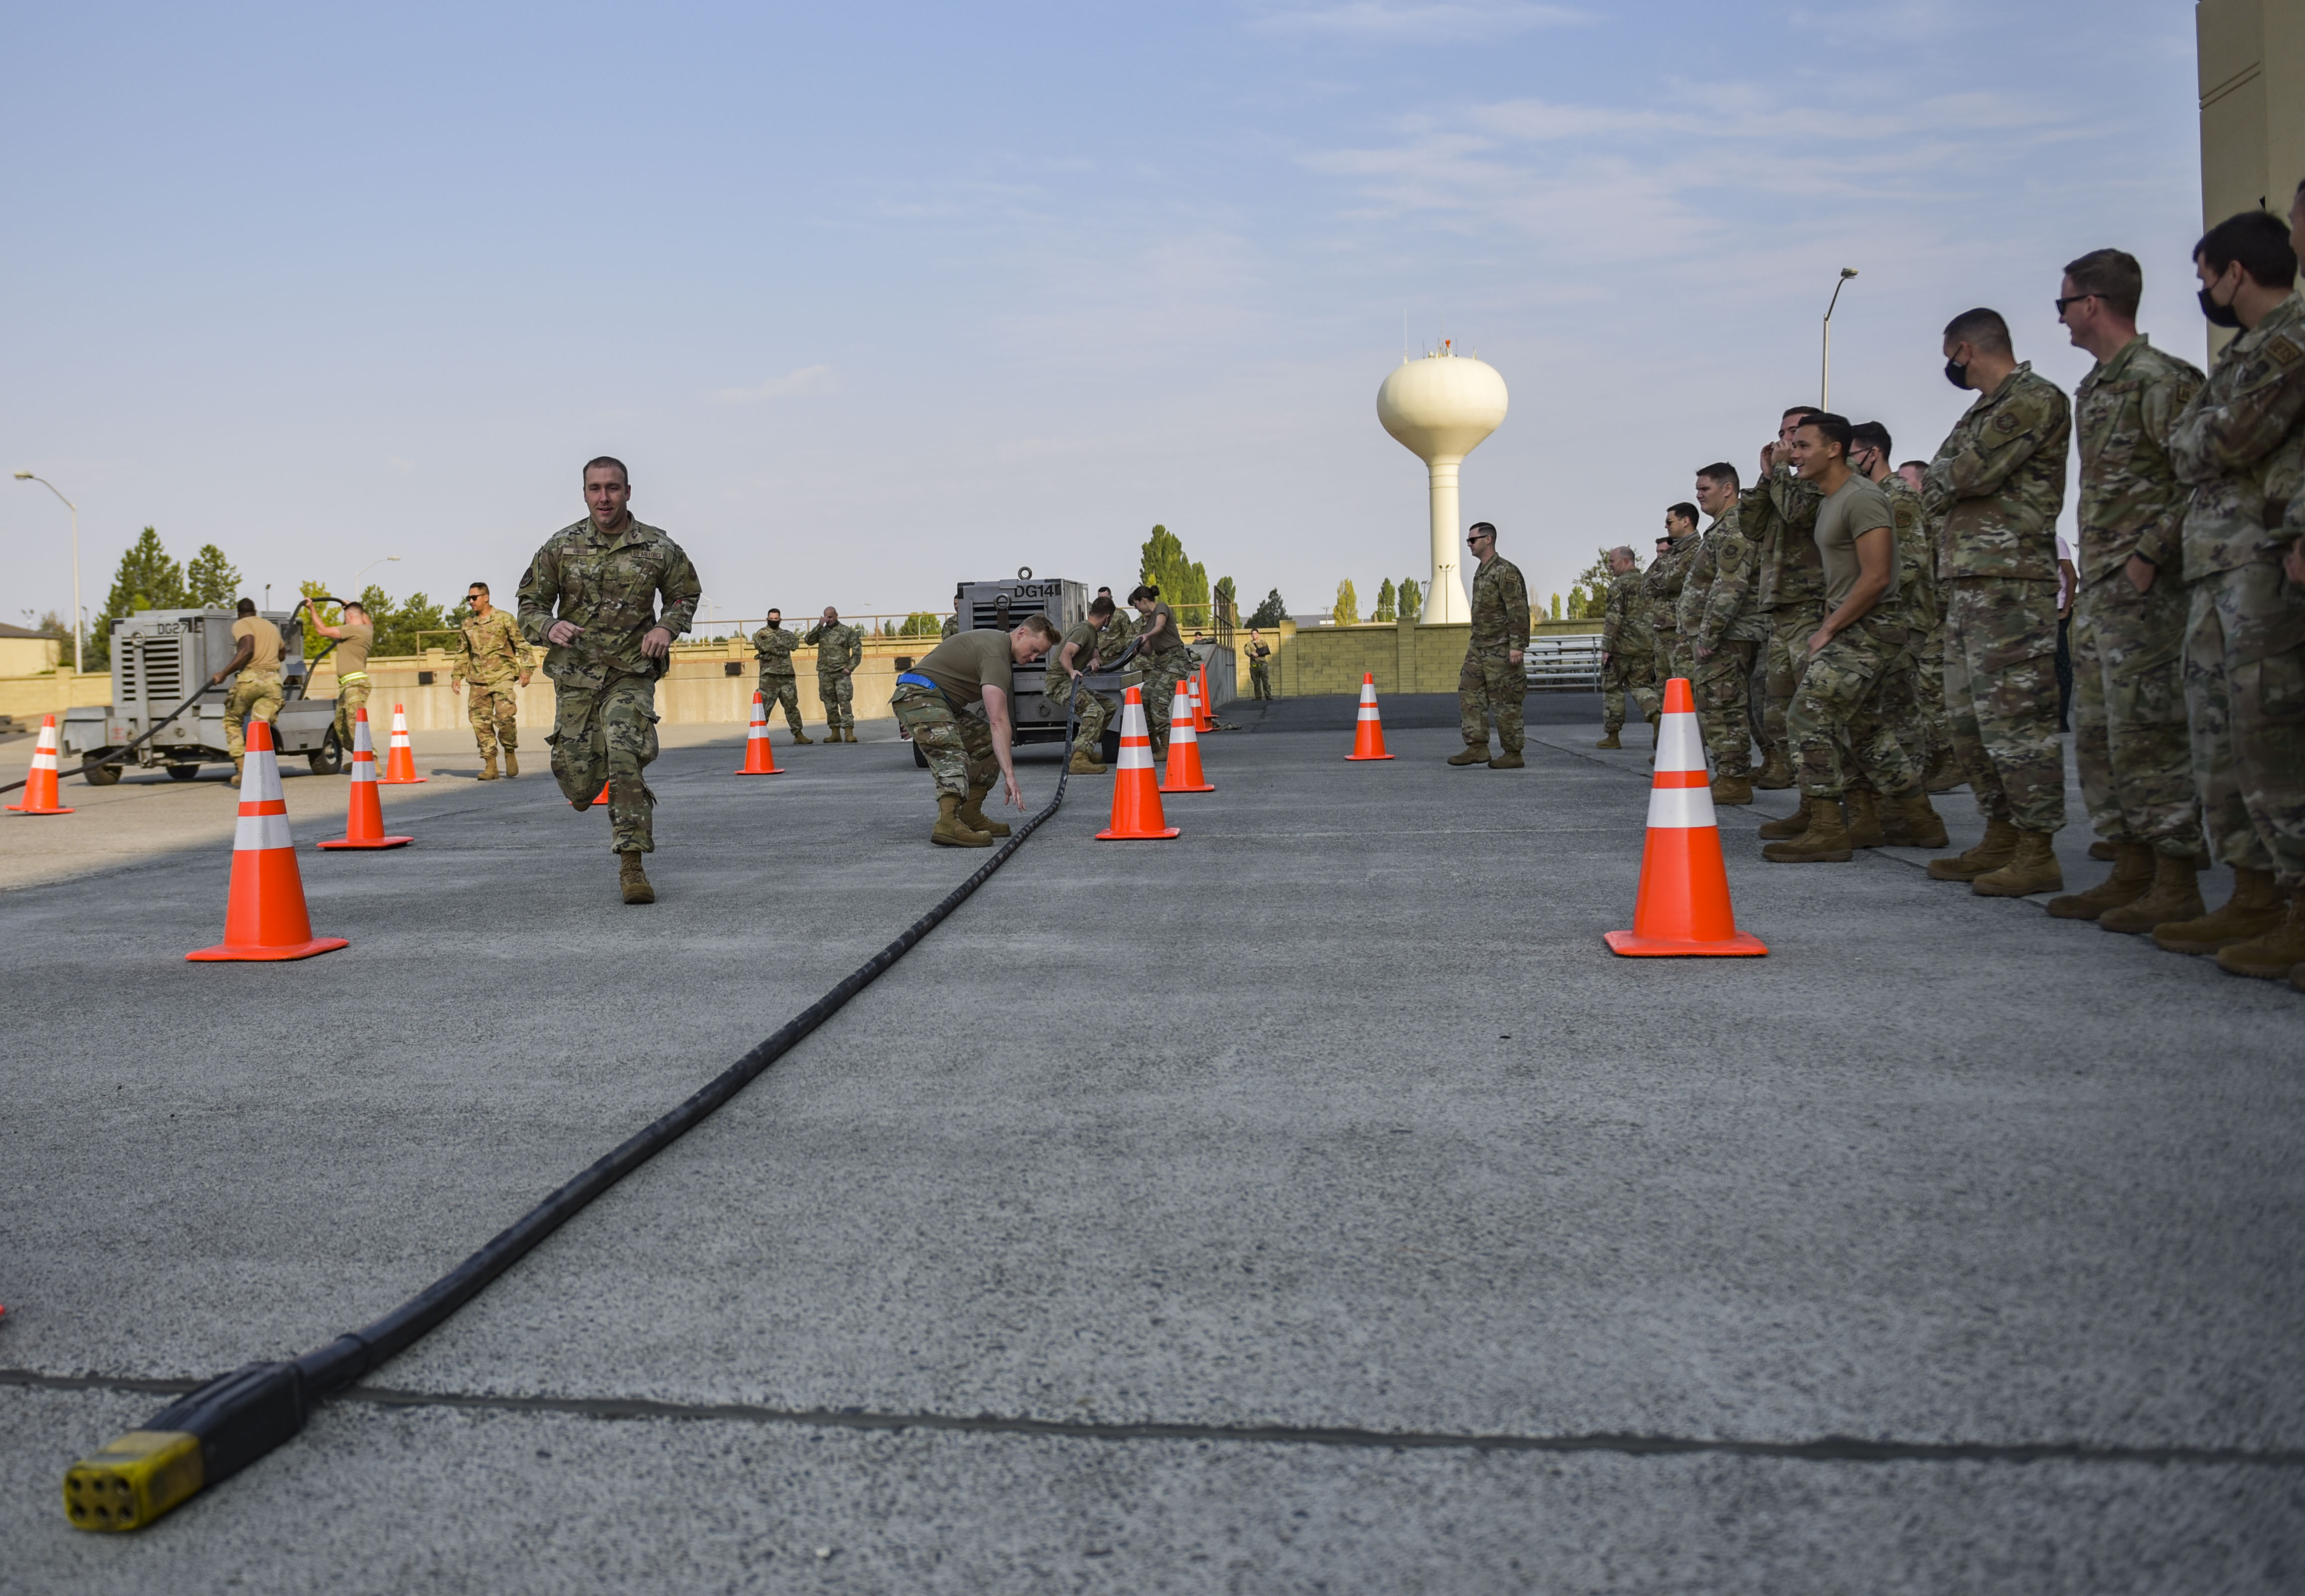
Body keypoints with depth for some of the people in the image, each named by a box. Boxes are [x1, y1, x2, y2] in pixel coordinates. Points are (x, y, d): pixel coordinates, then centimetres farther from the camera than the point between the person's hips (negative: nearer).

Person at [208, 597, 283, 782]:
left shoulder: (241, 625, 6)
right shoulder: (272, 627, 26)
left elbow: (248, 649, -13)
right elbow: (282, 652, 40)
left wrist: (224, 673, -14)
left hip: (251, 677, -4)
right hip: (273, 681, 4)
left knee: (233, 721, 14)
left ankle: (242, 769, 2)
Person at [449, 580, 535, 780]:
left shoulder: (504, 619, 1)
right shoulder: (467, 625, 13)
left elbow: (521, 645, 3)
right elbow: (464, 653, 22)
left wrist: (526, 669, -5)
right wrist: (456, 675, 16)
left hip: (502, 676, -4)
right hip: (478, 681, 4)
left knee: (505, 716, -19)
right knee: (480, 721, -2)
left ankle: (510, 752, 5)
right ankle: (490, 765, 4)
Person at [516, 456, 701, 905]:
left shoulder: (657, 548, -1)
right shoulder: (561, 547, 0)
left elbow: (686, 594, 15)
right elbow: (530, 604, 6)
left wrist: (667, 627, -5)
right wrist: (549, 627, -17)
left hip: (632, 673, -1)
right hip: (575, 674, 2)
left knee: (626, 759, -20)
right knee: (577, 780, 0)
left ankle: (632, 867, -13)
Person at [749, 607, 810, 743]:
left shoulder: (786, 634, 17)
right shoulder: (761, 634, 4)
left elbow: (795, 644, -3)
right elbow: (768, 647, -14)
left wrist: (776, 642, -9)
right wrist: (783, 647, -9)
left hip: (788, 675, 4)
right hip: (770, 676, -4)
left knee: (792, 706, 9)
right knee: (764, 707, -5)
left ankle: (799, 735, 14)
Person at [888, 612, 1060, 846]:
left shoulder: (996, 641, 16)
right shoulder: (996, 656, -18)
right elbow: (998, 721, -27)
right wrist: (1010, 776, -32)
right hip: (920, 698, -11)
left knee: (987, 744, 10)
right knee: (953, 758, -31)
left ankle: (970, 816, 6)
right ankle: (947, 822, -51)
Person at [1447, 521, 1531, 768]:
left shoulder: (1506, 572, -14)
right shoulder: (1481, 571, 14)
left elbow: (1518, 611, -20)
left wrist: (1517, 646, -24)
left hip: (1500, 650, -9)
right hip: (1479, 647, 9)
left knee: (1505, 702, -3)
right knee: (1469, 693, 3)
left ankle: (1513, 754, 5)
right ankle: (1477, 748, 4)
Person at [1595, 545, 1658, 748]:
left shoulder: (1620, 585, -10)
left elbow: (1613, 618, -18)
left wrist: (1606, 647, -17)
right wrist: (1655, 644, 23)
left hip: (1622, 646, -6)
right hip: (1647, 646, 6)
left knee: (1612, 688, 6)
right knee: (1640, 685, 11)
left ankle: (1612, 736, 9)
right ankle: (1656, 714, -19)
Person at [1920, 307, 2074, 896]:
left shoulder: (2037, 400, -8)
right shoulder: (1983, 410, 23)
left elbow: (1968, 473, -17)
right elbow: (1939, 490, 21)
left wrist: (1933, 481, 2)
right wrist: (1941, 487, 1)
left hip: (2011, 583, -10)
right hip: (1967, 581, 10)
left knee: (2015, 717, -11)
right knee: (1968, 718, 12)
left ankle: (2038, 853, -8)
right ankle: (2000, 841, 19)